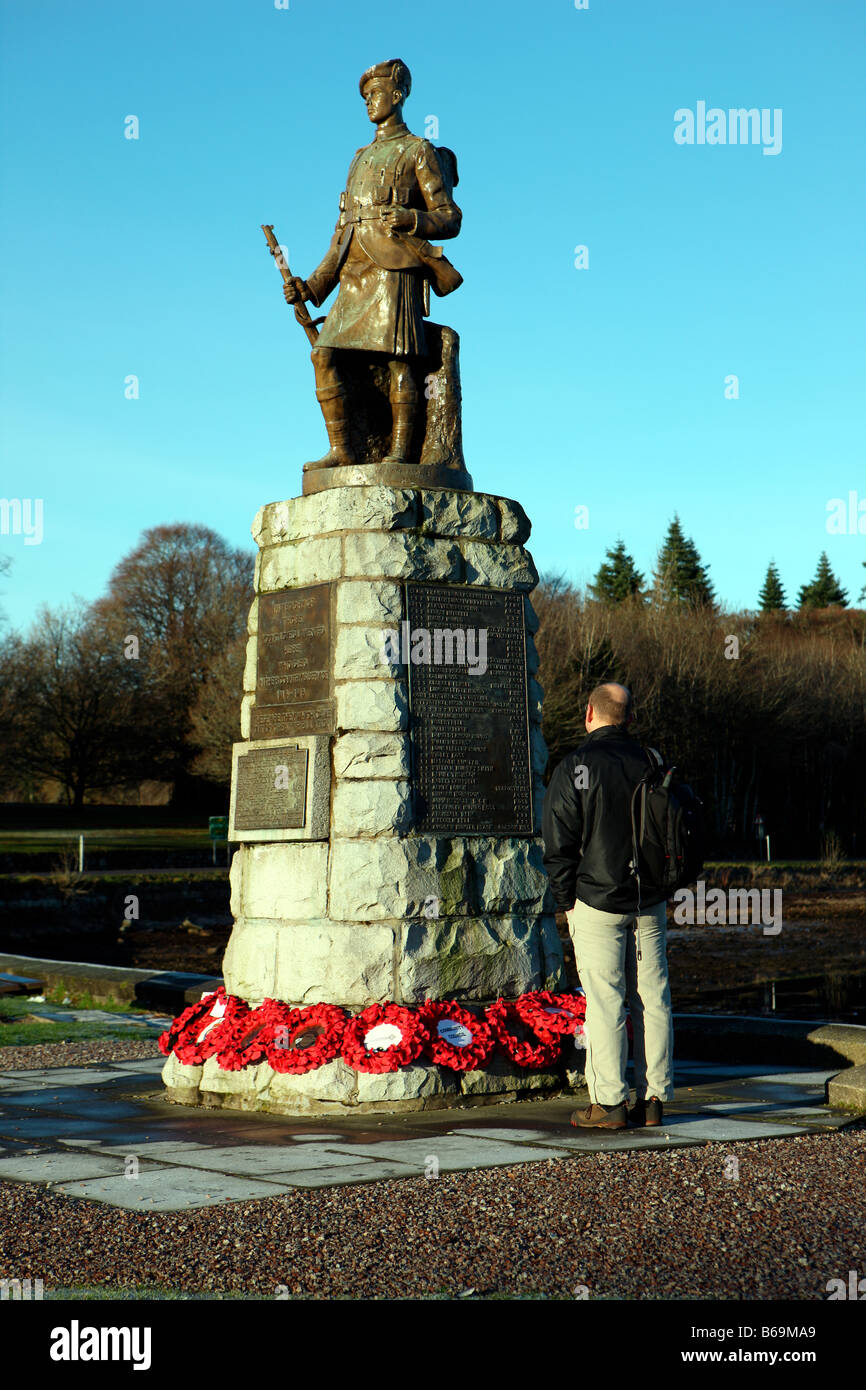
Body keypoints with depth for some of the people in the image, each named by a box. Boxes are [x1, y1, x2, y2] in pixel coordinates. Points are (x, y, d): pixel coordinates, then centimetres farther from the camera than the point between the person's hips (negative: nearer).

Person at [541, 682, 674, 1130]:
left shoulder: (575, 768, -9)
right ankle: (653, 1098, 11)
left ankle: (608, 1102, 1)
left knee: (604, 1002, -1)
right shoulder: (651, 764, 4)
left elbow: (559, 843, -8)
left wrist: (567, 901, 2)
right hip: (650, 904, 5)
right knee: (652, 1000, 7)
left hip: (597, 904, -4)